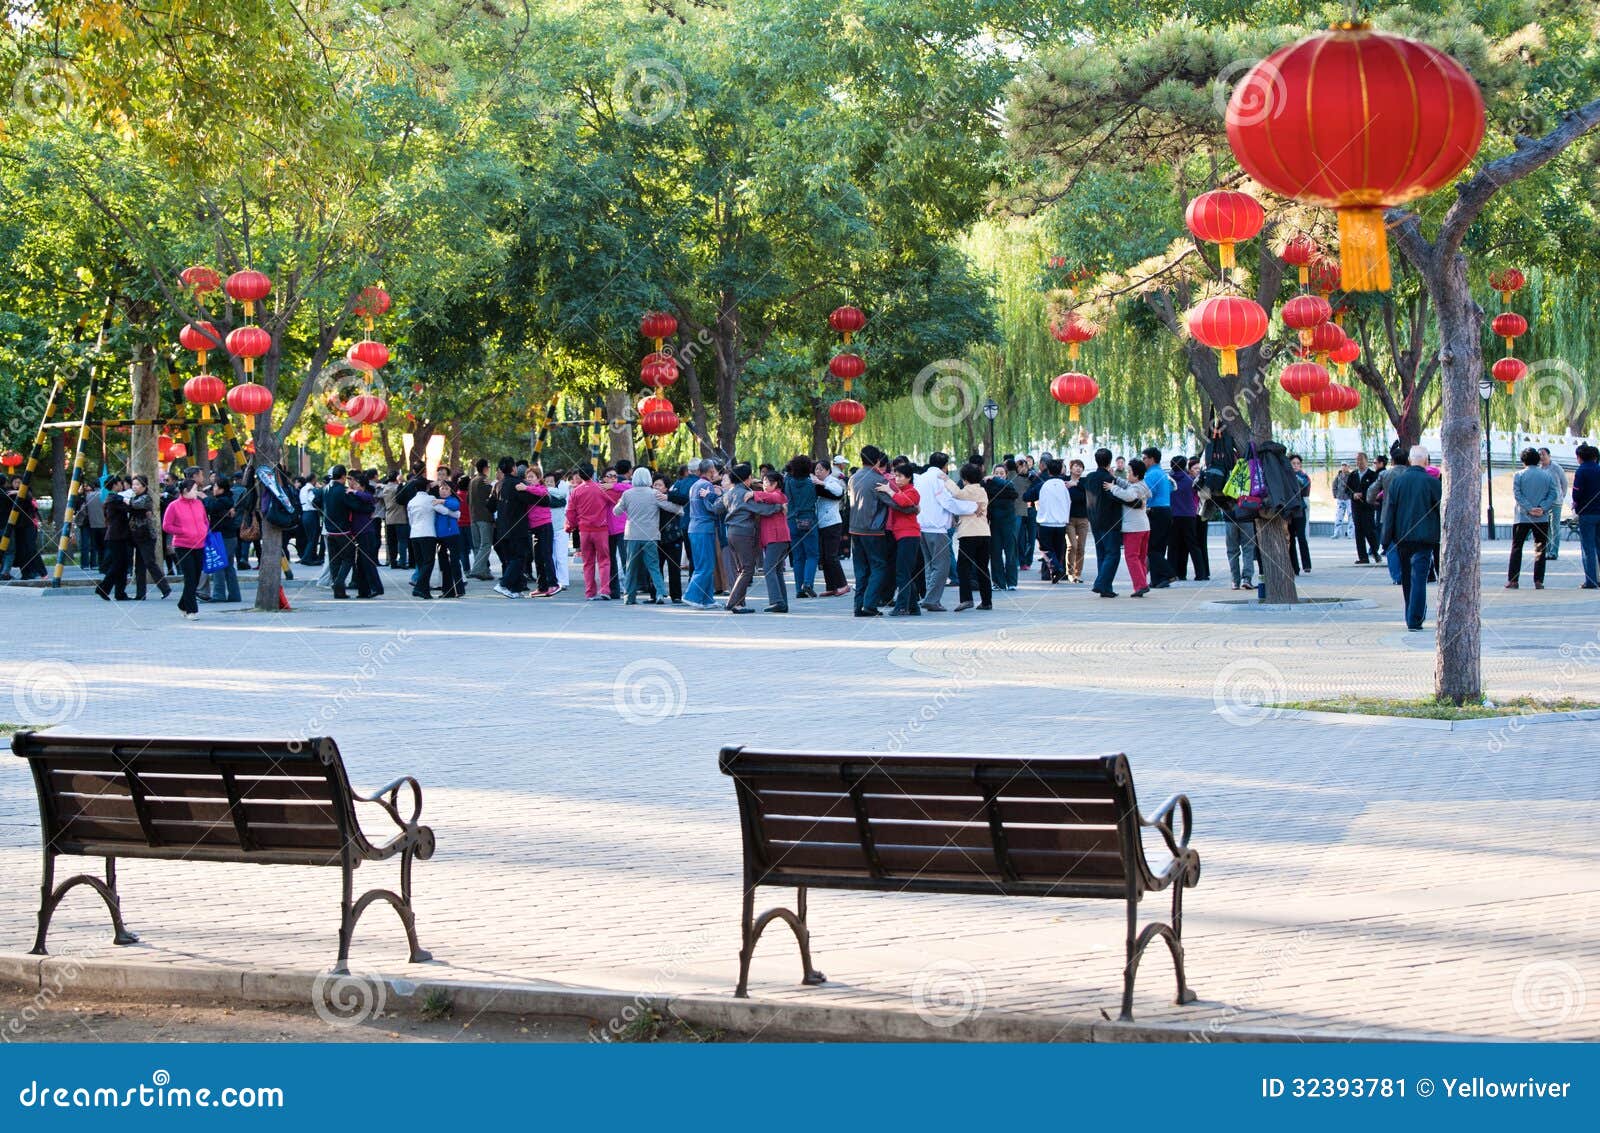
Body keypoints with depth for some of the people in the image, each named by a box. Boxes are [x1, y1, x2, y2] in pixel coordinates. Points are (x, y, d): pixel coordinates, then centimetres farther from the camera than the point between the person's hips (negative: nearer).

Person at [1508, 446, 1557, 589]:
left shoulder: (1518, 476, -2)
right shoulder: (1548, 476, 4)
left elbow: (1517, 495, -10)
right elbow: (1554, 494, -4)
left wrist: (1529, 509, -13)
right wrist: (1542, 508, -11)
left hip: (1522, 518, -1)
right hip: (1543, 519, 1)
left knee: (1516, 548, 7)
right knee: (1540, 550, 6)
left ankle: (1513, 580, 3)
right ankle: (1538, 581, 0)